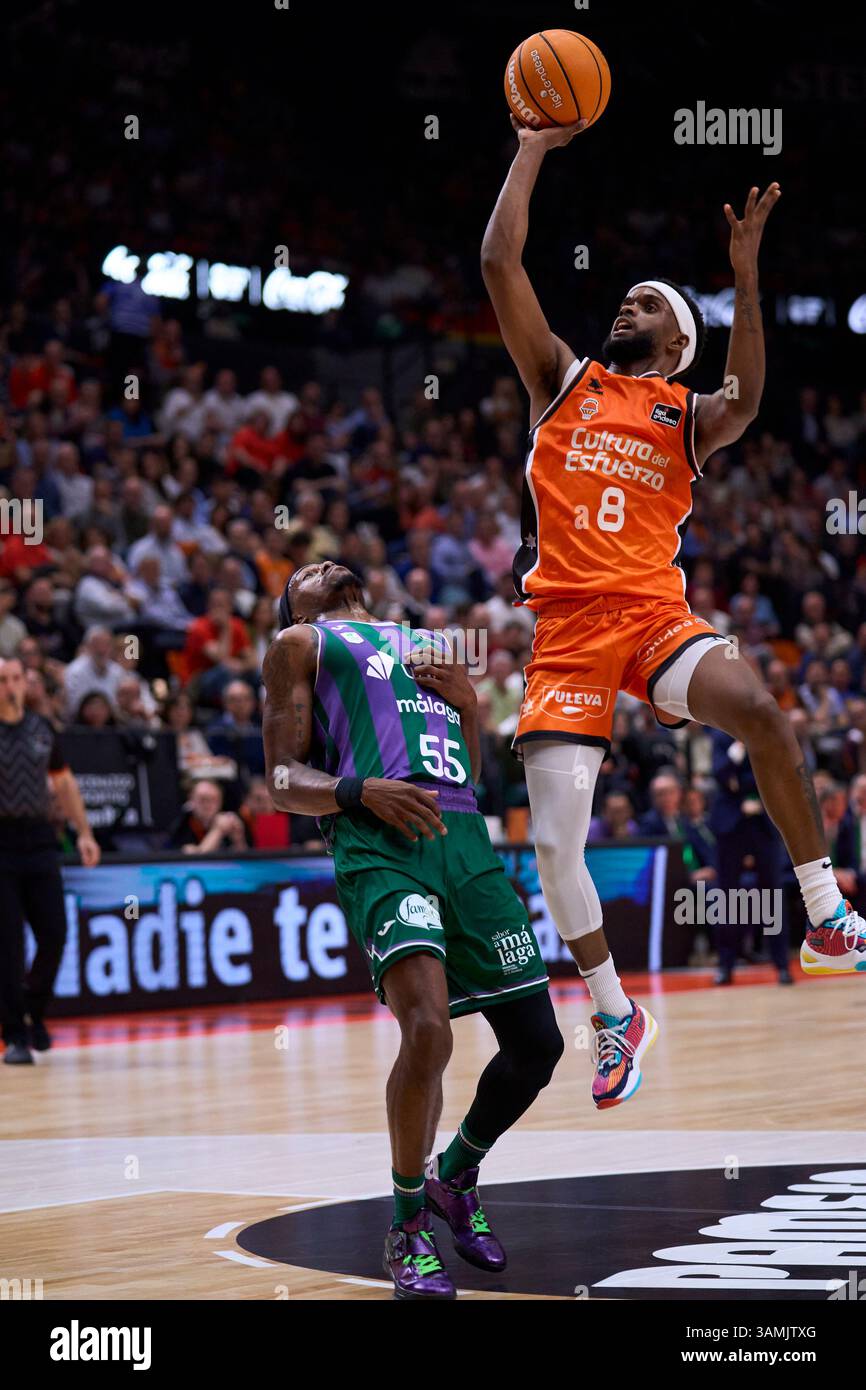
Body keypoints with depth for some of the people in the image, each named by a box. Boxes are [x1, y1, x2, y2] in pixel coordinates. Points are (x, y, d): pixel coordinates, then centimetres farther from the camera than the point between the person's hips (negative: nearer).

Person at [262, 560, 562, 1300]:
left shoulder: (433, 645, 31)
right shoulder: (300, 644, 17)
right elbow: (284, 782, 6)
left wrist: (466, 701, 8)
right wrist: (362, 790, -13)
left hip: (464, 836, 6)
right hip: (378, 843, -6)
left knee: (536, 1043, 3)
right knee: (428, 1030, -25)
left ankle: (456, 1176, 30)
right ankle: (409, 1228, -6)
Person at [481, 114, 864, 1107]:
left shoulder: (687, 415, 13)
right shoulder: (564, 381, 16)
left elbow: (744, 402, -12)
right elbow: (498, 260, 9)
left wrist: (744, 277, -20)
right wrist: (532, 151, 11)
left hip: (655, 612, -1)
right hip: (569, 625, 1)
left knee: (758, 710, -31)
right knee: (555, 843, -8)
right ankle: (616, 1018, 12)